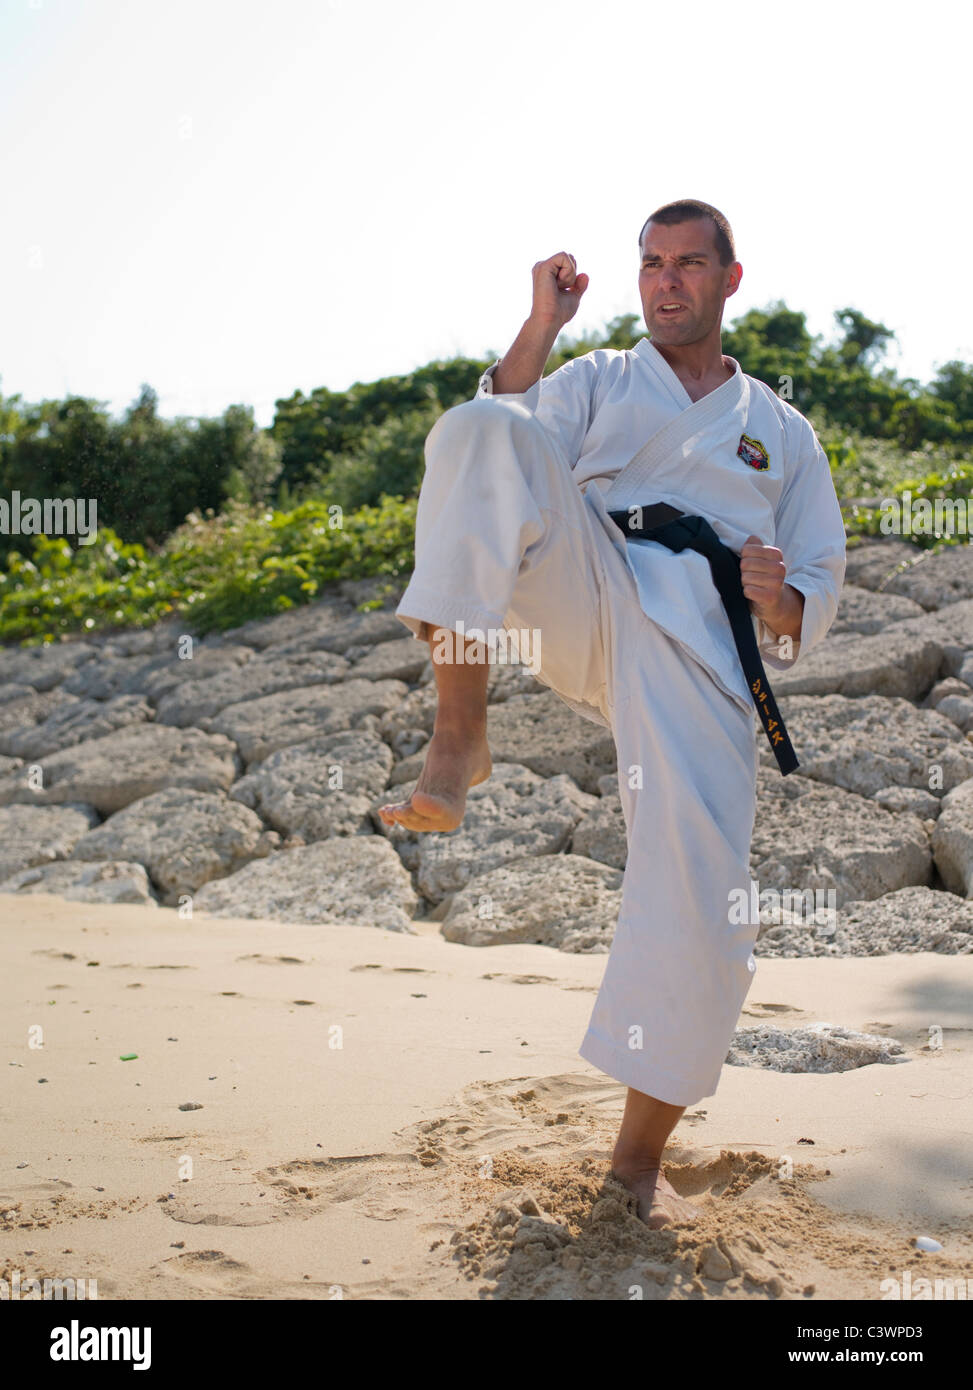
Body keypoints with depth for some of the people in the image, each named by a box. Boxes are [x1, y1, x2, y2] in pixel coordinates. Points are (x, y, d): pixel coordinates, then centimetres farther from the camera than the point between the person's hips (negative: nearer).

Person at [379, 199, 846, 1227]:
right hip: (588, 602, 0)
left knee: (704, 913, -16)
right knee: (483, 430, -27)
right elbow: (508, 463, 5)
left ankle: (640, 1152, 7)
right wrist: (539, 330, -4)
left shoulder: (782, 432, 25)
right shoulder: (595, 383, 24)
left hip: (699, 662, 0)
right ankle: (458, 734, -32)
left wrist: (781, 603, -4)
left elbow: (819, 592, 21)